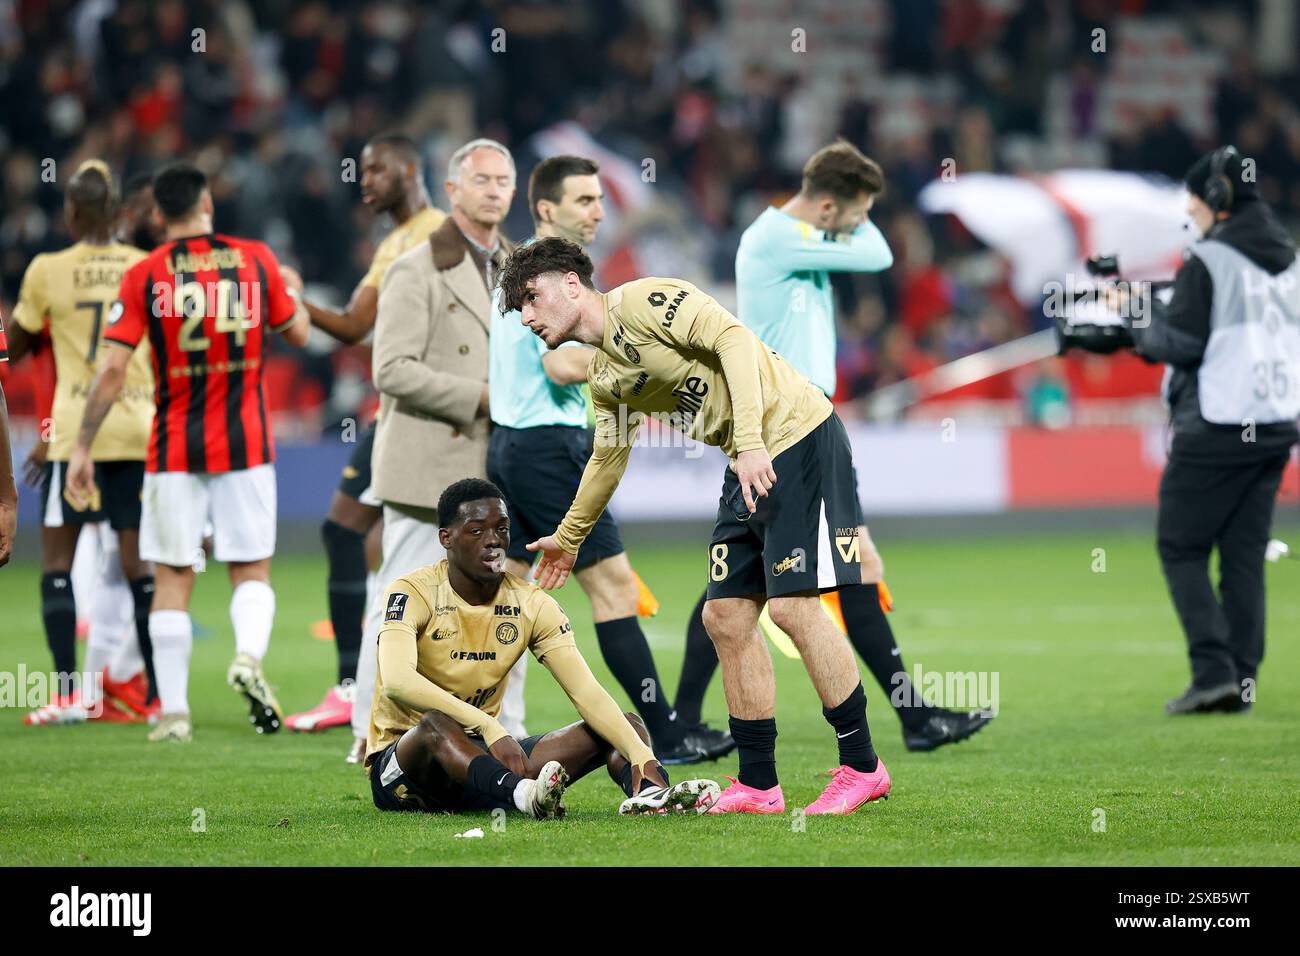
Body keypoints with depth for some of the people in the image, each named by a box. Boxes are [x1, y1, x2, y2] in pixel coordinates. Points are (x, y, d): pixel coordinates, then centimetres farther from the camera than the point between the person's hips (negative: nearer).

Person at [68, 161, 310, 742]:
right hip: (246, 444, 1)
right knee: (252, 568, 9)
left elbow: (112, 368, -9)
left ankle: (174, 710, 2)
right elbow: (297, 333, 13)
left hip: (175, 449, -1)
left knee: (172, 578, 6)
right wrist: (291, 292, 34)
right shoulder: (255, 260, 0)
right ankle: (249, 656, -20)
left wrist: (82, 447, -3)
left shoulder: (144, 276, -5)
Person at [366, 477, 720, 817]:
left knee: (628, 727, -8)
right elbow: (397, 683, -32)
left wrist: (643, 757, -28)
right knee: (436, 725, -41)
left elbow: (585, 692, -9)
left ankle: (647, 793, -43)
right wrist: (490, 728, -43)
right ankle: (524, 795, -67)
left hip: (480, 756, 6)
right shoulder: (413, 593, -13)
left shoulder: (531, 604, 1)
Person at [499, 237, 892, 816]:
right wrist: (569, 537, 42)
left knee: (792, 605, -14)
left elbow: (732, 338, -21)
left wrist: (750, 441, -29)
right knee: (726, 616, 5)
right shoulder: (604, 378, 17)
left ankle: (862, 768, -6)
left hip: (797, 437, -9)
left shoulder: (642, 301, -11)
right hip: (749, 466, 9)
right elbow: (608, 456, 32)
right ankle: (758, 786, 9)